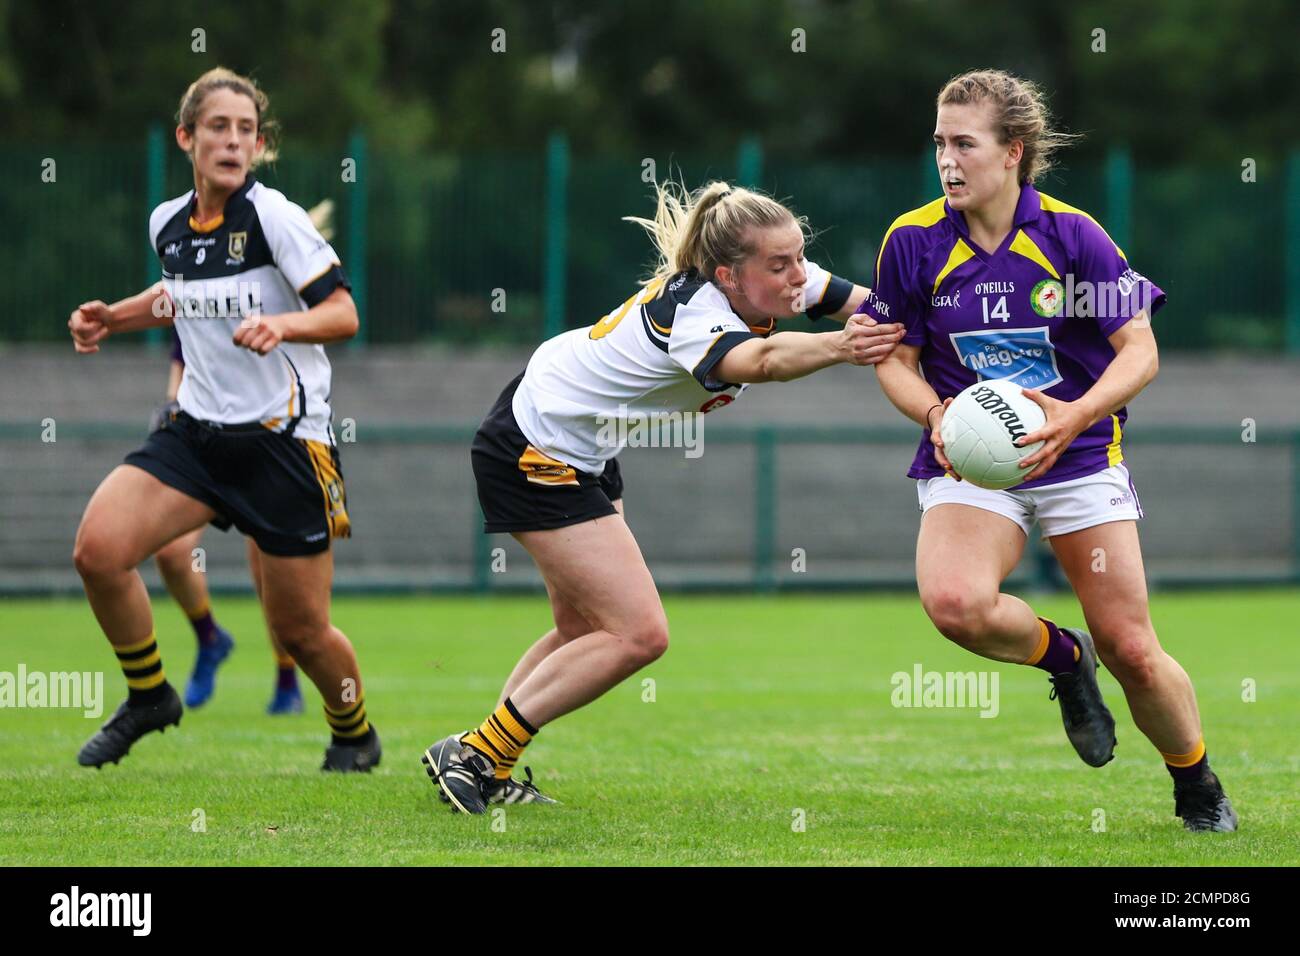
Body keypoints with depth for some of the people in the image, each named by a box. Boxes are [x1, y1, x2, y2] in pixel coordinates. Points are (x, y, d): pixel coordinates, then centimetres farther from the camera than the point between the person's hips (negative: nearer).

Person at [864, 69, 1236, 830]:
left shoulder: (1072, 235, -9)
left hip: (1078, 453, -1)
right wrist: (935, 414, -17)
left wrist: (1076, 415, -24)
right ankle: (1063, 657, 3)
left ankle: (1200, 793, 25)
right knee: (954, 601, -30)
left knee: (1132, 652, -3)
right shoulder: (913, 241, -5)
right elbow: (896, 360, 5)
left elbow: (1140, 352, -7)